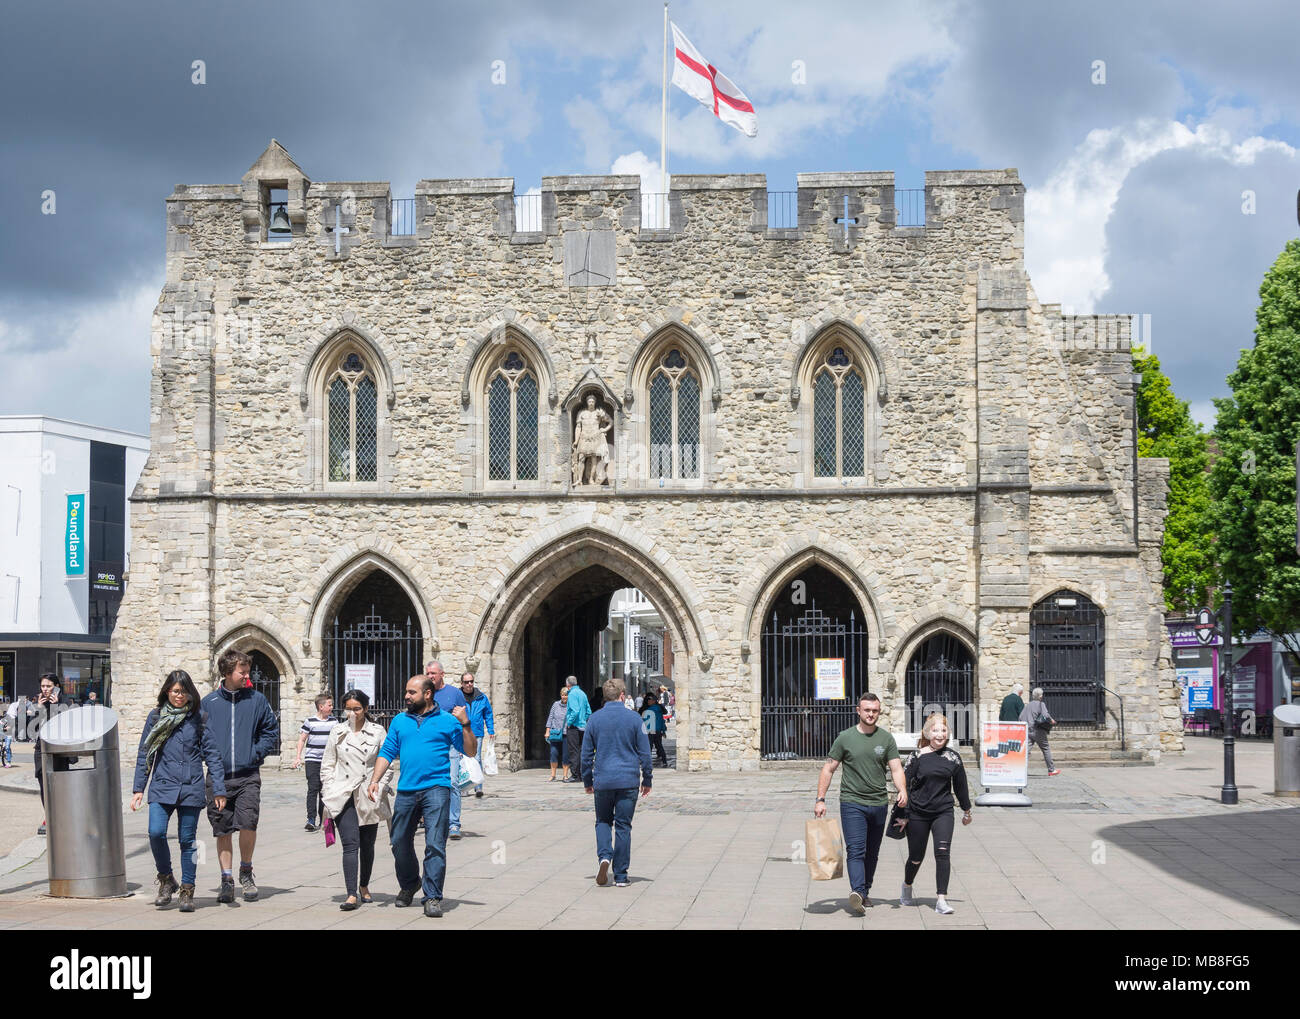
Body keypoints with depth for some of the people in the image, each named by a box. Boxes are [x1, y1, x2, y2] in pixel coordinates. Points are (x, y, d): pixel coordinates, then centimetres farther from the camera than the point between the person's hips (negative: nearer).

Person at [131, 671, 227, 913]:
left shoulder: (198, 717, 4)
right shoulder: (155, 717, 8)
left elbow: (211, 754, 4)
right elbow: (144, 754, 12)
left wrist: (219, 790, -1)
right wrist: (138, 789, 6)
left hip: (191, 788, -1)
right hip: (162, 786, 1)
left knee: (187, 840, 2)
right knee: (156, 833, -16)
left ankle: (187, 891, 14)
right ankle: (166, 880, 7)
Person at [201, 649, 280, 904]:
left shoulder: (257, 700, 5)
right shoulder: (209, 703, 7)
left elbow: (271, 732, 10)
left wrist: (256, 752, -3)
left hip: (248, 776, -1)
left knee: (247, 823, -16)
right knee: (222, 830, 4)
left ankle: (246, 871, 7)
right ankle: (227, 880, 14)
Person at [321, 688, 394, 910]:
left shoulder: (378, 732, 4)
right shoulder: (337, 732, 7)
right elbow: (327, 765, 11)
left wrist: (381, 787, -4)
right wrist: (329, 793, 3)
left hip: (369, 797, 1)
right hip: (343, 797, -1)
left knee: (367, 844, 10)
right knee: (350, 844, -12)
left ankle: (364, 886, 32)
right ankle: (352, 895, -18)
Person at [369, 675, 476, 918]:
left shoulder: (446, 720, 5)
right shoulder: (400, 721, 15)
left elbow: (470, 751, 3)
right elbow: (387, 752, 12)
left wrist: (465, 725, -11)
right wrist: (375, 780, -1)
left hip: (436, 789, -4)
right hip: (406, 790, 4)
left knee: (435, 845, -10)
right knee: (400, 842, 11)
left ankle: (433, 898, -7)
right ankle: (408, 884, 35)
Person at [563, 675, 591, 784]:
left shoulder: (572, 694, -11)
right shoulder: (582, 693, 14)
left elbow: (575, 711, -22)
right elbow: (589, 712, 16)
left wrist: (569, 722, -12)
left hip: (574, 727, -8)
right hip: (582, 727, 8)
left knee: (573, 751, -6)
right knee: (581, 751, 11)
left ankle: (575, 775, -7)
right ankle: (581, 774, 13)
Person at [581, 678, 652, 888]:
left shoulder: (594, 719, 1)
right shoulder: (634, 719, -3)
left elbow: (586, 753, 6)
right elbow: (644, 752, 0)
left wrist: (587, 781, 16)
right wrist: (647, 780, 10)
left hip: (603, 781, 1)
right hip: (628, 781, -1)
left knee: (603, 821, 18)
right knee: (623, 826, 5)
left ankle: (604, 855, -9)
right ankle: (620, 876, 6)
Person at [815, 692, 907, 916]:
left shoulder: (886, 739, 6)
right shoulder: (845, 738, 1)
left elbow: (896, 769, 0)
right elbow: (829, 769, 5)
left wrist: (902, 790, -20)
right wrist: (820, 800, -2)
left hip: (879, 803, 3)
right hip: (852, 803, -3)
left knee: (872, 853, 11)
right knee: (856, 850, -16)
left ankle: (864, 892, 25)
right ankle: (857, 893, -30)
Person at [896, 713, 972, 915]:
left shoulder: (952, 756, 3)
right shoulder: (918, 756, -5)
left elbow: (960, 785, 14)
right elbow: (905, 784, -5)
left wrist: (966, 810, 22)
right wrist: (903, 815, -8)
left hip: (943, 813, 1)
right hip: (918, 813, -1)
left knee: (943, 853, -14)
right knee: (916, 857, 8)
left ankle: (941, 900, -13)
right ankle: (907, 889, 37)